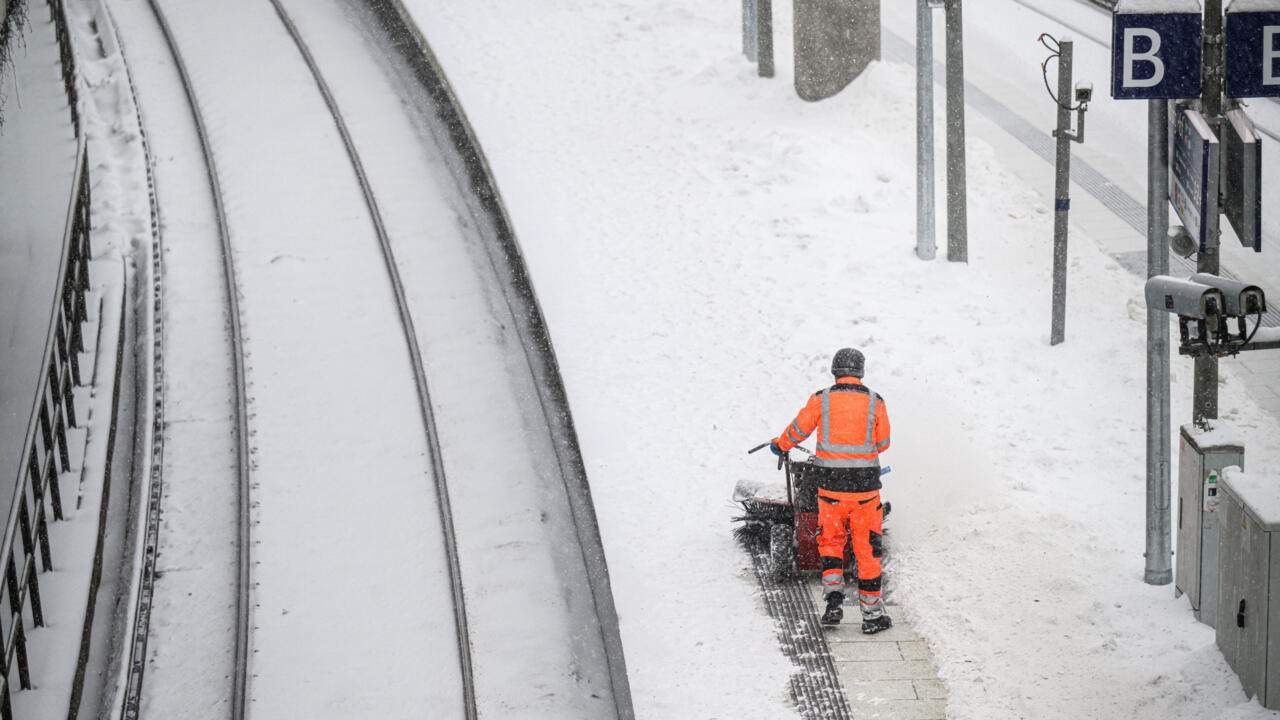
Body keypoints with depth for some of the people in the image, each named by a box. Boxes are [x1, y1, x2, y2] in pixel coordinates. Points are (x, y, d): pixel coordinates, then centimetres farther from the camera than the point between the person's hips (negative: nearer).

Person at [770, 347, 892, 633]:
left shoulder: (820, 400, -4)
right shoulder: (875, 402, -2)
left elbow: (798, 430, 8)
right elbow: (883, 443, 8)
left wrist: (780, 445, 29)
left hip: (830, 485, 0)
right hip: (865, 486, 0)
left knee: (830, 542, 18)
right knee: (868, 549, 8)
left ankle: (833, 596, -1)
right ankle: (871, 614, 12)